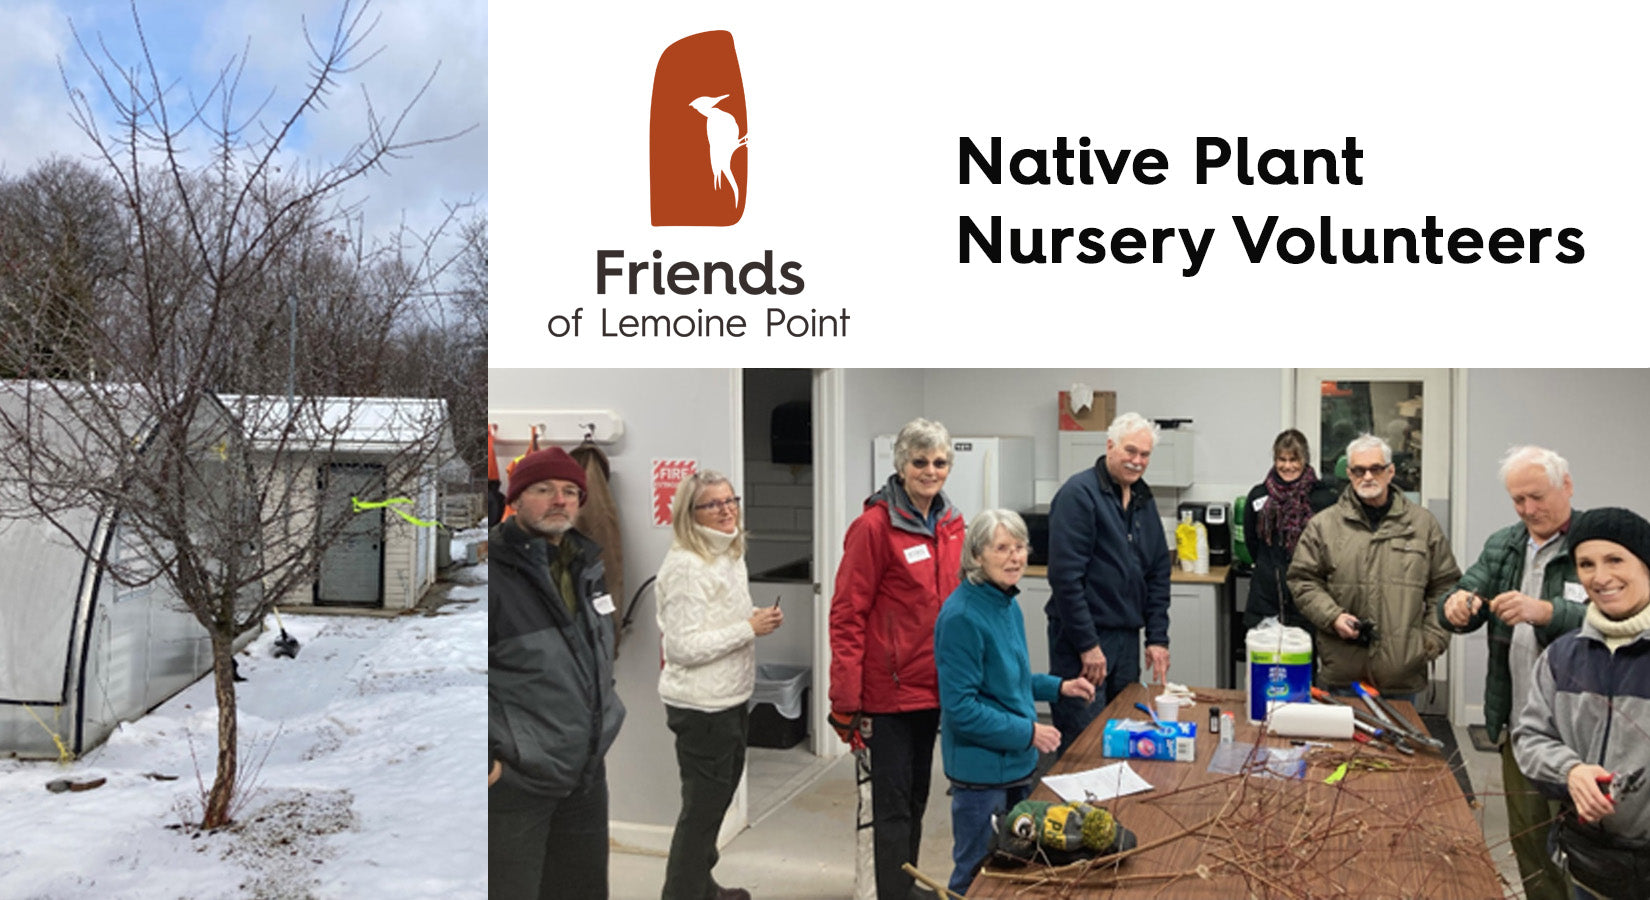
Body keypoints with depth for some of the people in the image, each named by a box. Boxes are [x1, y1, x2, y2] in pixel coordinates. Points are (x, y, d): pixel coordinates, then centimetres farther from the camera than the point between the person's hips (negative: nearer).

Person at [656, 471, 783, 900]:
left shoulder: (729, 555, 9)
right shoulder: (685, 566, -21)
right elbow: (682, 647, -25)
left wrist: (756, 621, 2)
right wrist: (750, 628, -23)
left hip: (729, 700, 10)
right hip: (701, 706, -10)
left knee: (721, 792, 21)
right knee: (703, 804, 1)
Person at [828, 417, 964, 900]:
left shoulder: (952, 524, 5)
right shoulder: (875, 526, -15)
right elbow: (847, 616, -14)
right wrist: (846, 701, -16)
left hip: (934, 685, 7)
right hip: (889, 688, -7)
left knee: (916, 797, 19)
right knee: (894, 805, 3)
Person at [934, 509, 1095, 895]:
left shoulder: (1009, 606, 6)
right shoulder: (962, 616, -22)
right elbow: (960, 707, -24)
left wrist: (1058, 687, 9)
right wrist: (1028, 732, -20)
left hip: (1017, 763, 9)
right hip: (982, 770, -9)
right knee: (977, 876, 6)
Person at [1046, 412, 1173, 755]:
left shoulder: (1144, 501, 12)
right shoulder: (1079, 494, -12)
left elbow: (1158, 572, 16)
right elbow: (1065, 575, -18)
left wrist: (1157, 637, 8)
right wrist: (1087, 645, -19)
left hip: (1127, 637, 8)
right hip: (1082, 638, -8)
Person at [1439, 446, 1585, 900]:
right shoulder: (1501, 546, 10)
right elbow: (1464, 600, 7)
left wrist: (1546, 612, -34)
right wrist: (1456, 605, -16)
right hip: (1517, 725, 6)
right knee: (1527, 840, 16)